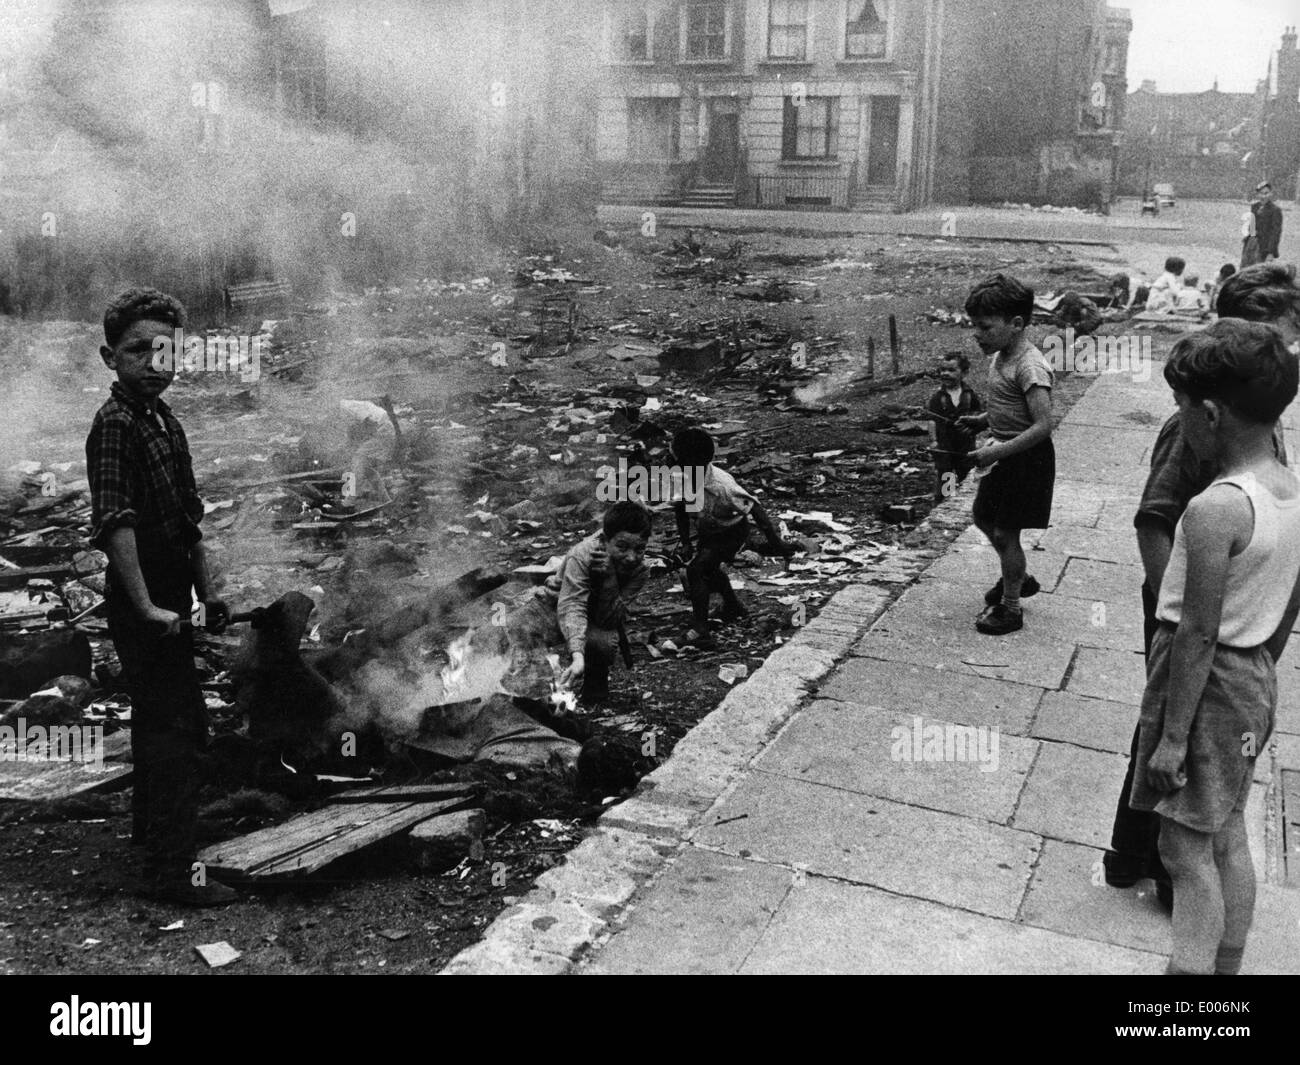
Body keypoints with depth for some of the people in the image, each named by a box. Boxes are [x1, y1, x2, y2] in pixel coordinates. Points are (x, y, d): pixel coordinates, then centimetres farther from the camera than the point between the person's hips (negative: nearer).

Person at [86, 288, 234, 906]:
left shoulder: (163, 419, 12)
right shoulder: (115, 425, -17)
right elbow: (114, 522, -26)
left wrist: (205, 591, 17)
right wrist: (146, 607, -29)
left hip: (165, 602, 9)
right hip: (143, 605, -9)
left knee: (161, 718, 22)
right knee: (174, 731, -6)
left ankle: (151, 826, 40)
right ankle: (171, 872, 2)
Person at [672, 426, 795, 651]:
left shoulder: (721, 485, -37)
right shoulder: (682, 479, -19)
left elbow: (754, 509, -31)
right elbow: (681, 509, -1)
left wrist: (776, 543, -29)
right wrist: (685, 543, -4)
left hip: (732, 531, -7)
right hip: (707, 530, 7)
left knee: (696, 569, -22)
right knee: (708, 569, 26)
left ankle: (700, 629, -15)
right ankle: (733, 607, 53)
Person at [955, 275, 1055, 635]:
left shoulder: (1030, 367, -25)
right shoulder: (999, 358, 4)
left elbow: (1043, 426, -29)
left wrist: (998, 451, -30)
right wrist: (980, 420, 2)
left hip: (1028, 458, -10)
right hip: (1005, 454, 10)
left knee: (1004, 532, -1)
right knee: (983, 516, 21)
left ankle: (1010, 609, 16)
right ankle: (1018, 579, 42)